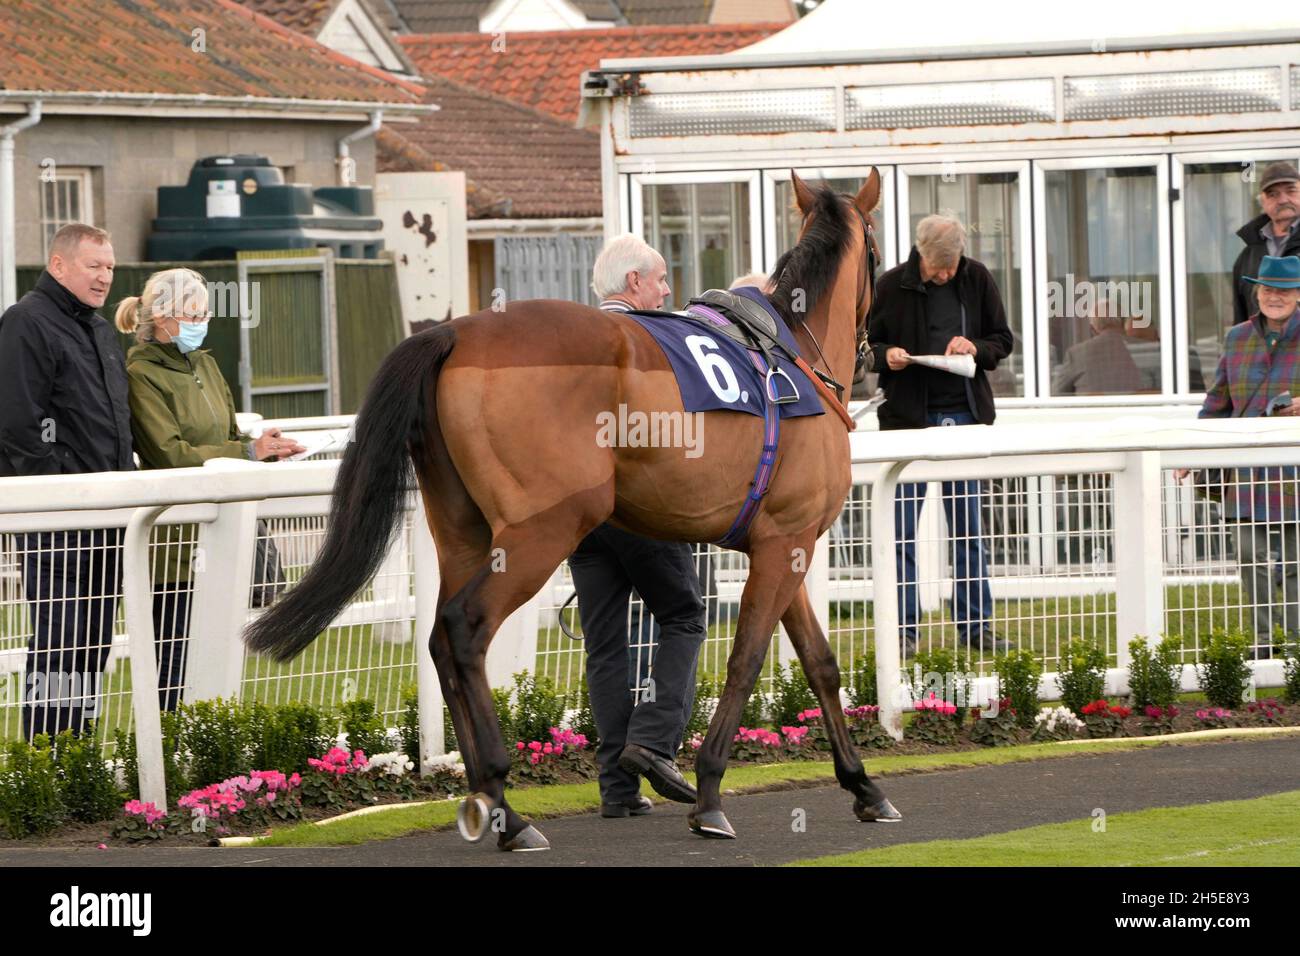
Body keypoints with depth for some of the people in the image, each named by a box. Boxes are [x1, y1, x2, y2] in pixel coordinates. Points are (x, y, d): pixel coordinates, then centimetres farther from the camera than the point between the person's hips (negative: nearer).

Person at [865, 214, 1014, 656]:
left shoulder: (977, 280, 3)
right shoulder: (892, 286, -4)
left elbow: (1002, 341, 11)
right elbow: (861, 346, 4)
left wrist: (976, 348, -10)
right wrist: (885, 355, -18)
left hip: (964, 415, 2)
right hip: (909, 417, -2)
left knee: (968, 528, 7)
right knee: (903, 528, -1)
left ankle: (975, 624, 13)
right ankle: (903, 629, 4)